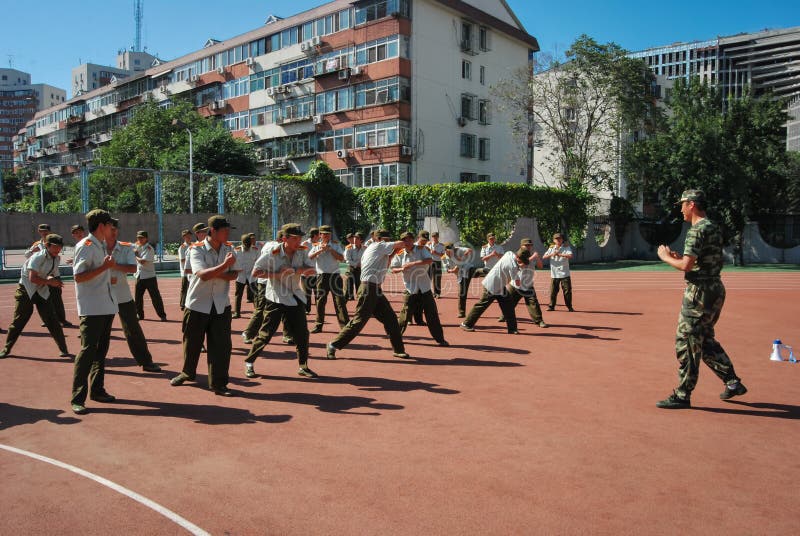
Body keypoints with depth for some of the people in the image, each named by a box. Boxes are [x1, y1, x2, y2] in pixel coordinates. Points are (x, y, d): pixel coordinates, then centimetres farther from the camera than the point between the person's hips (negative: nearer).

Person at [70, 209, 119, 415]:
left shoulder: (101, 245, 15)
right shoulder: (86, 246, -11)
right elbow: (78, 277, -18)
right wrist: (104, 267, -21)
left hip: (107, 306, 9)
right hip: (91, 309, -9)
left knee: (101, 349, 13)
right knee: (88, 350, -9)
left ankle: (97, 390, 23)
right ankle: (78, 398, -3)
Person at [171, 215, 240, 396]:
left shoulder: (228, 248, 0)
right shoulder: (197, 249, -13)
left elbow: (234, 274, -2)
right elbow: (202, 274, -28)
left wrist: (217, 274, -19)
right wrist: (224, 265, -35)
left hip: (221, 305, 2)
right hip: (197, 304, -2)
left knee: (221, 345, -2)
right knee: (192, 342, 14)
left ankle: (218, 383, 8)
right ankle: (188, 373, 39)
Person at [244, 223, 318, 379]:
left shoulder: (302, 251, -2)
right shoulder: (272, 253, -14)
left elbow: (313, 269, -7)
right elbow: (255, 272, -14)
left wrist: (295, 271, -22)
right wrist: (276, 274, -23)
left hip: (295, 297, 5)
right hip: (276, 298, -4)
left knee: (302, 333, 5)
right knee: (266, 333, -2)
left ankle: (303, 366, 20)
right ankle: (249, 362, 16)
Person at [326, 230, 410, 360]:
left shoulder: (376, 250, 21)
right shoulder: (378, 246, -5)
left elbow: (383, 266, 26)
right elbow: (400, 243, -7)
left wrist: (392, 254, 18)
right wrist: (402, 244, 16)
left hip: (376, 290, 10)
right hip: (369, 289, -10)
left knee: (391, 319, 8)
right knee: (358, 321, -8)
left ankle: (398, 349, 15)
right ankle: (333, 345, 1)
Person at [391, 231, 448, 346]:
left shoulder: (421, 248, -5)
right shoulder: (400, 254, -1)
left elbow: (429, 260, -21)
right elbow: (393, 269, 5)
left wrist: (413, 264, -28)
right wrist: (401, 269, -17)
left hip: (424, 288, 0)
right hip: (410, 289, 0)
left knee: (432, 314, 3)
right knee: (405, 314, 0)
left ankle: (440, 339, 13)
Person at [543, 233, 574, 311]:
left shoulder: (566, 247, -1)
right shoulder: (551, 248, 9)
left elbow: (570, 256, -19)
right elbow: (544, 257, 0)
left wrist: (559, 254, -28)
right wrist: (551, 254, -17)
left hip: (565, 274, -2)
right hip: (554, 274, 2)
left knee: (567, 291, 0)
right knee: (553, 291, 3)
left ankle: (569, 307, 10)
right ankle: (551, 306, 14)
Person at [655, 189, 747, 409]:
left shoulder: (697, 230, -16)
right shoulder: (714, 228, 15)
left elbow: (686, 266, -21)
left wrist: (666, 257, -5)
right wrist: (676, 256, 14)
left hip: (700, 291, -10)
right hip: (716, 289, 10)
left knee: (686, 343, -4)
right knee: (706, 341, 22)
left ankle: (683, 395, 2)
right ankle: (733, 382, 26)